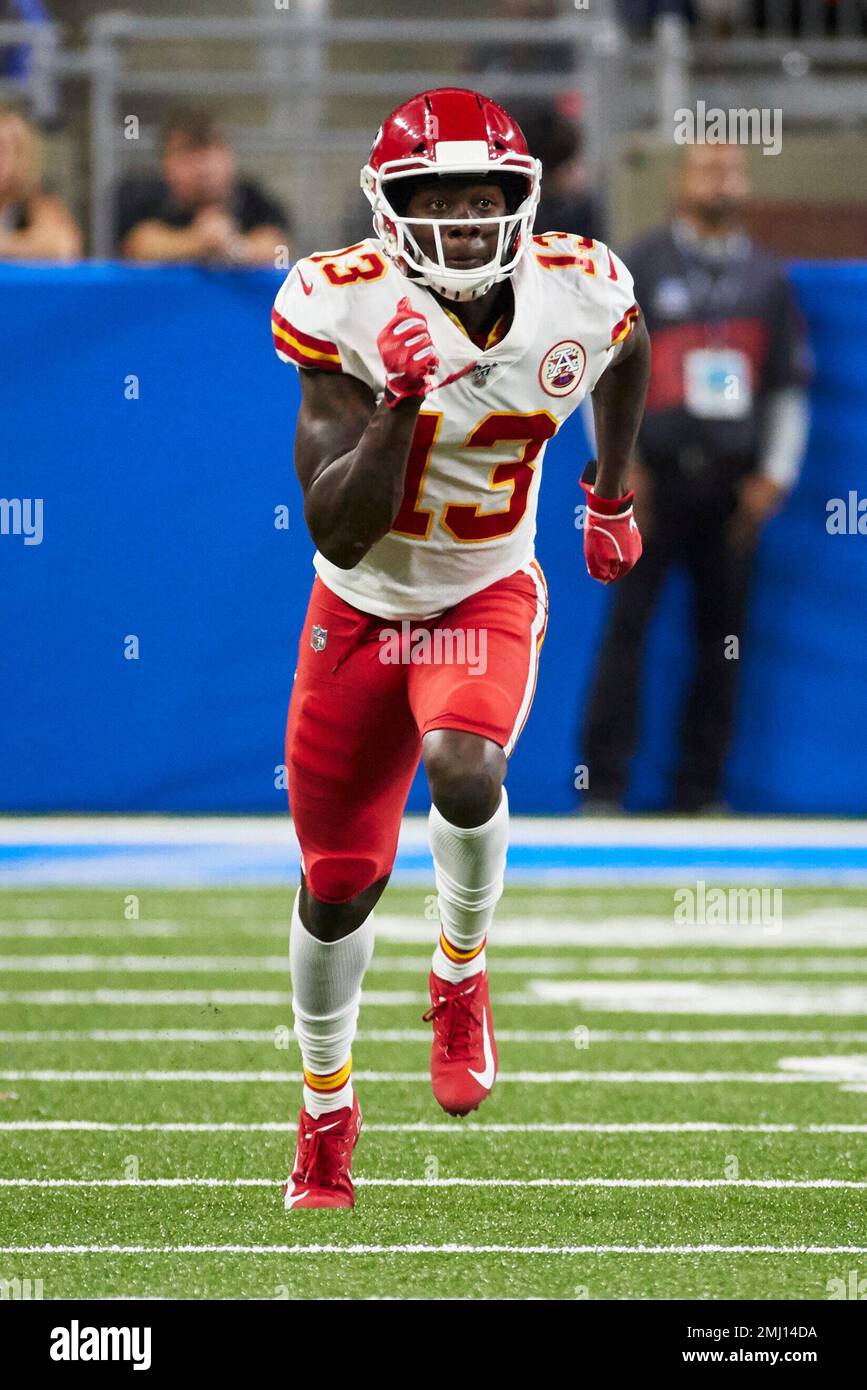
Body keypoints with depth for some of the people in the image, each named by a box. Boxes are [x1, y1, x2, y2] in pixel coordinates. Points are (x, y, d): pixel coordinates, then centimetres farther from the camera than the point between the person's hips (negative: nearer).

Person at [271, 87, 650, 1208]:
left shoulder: (580, 295, -16)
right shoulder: (347, 308, -23)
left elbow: (629, 353, 13)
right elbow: (338, 535, -25)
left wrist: (611, 495, 20)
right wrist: (401, 400, -37)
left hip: (489, 598, 0)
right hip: (363, 609, 0)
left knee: (463, 769, -32)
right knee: (340, 881, 8)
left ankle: (460, 979, -2)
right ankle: (326, 1107, 34)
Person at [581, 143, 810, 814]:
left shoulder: (769, 279, 12)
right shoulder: (642, 266, 4)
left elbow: (790, 385, 14)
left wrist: (775, 474, 4)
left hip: (735, 482, 3)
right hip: (655, 477, -2)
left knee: (724, 633, 2)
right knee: (628, 626, -6)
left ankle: (702, 789, 7)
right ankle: (603, 785, -4)